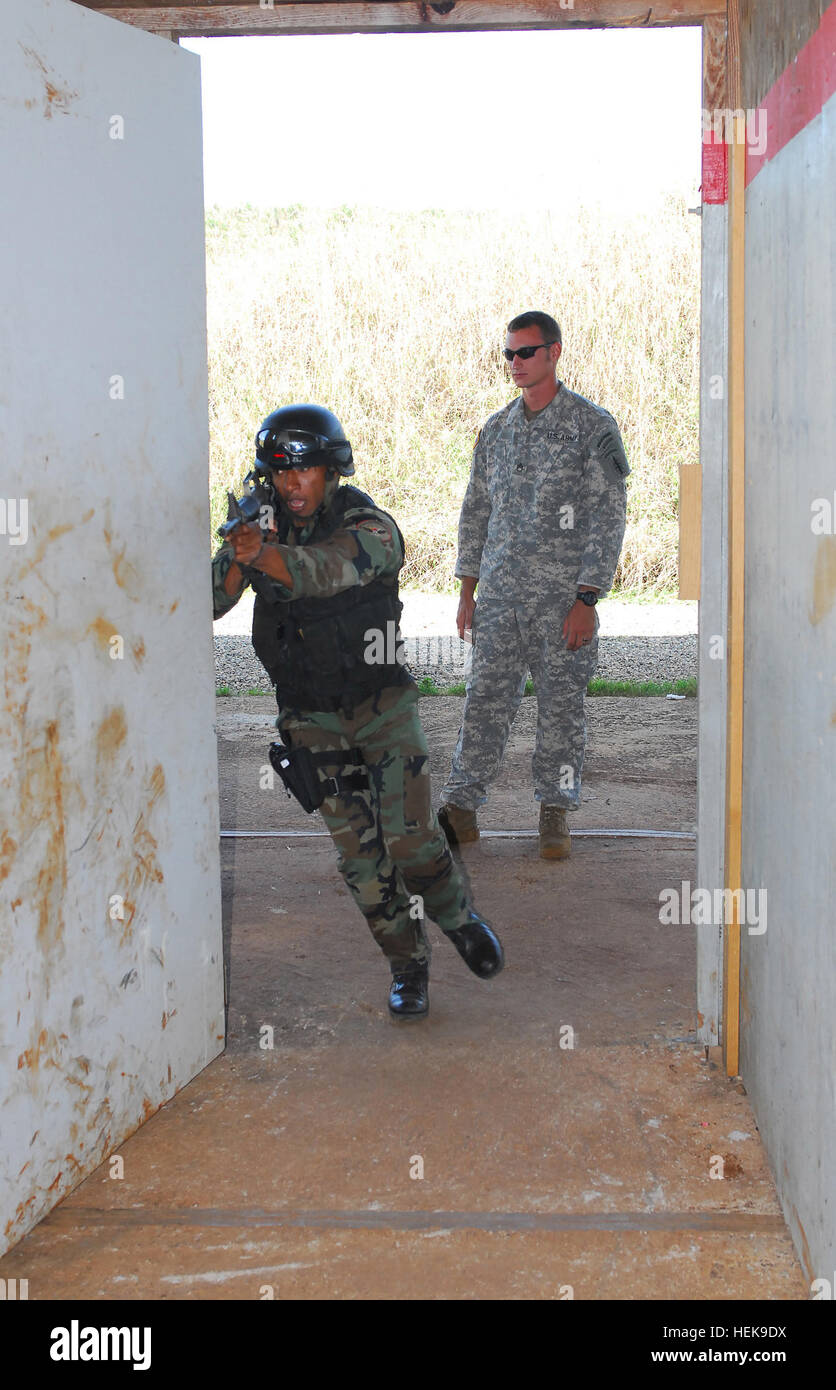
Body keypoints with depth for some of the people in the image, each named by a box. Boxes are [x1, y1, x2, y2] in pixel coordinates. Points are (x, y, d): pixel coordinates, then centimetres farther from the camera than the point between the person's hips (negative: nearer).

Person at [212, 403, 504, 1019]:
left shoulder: (369, 527, -16)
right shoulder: (262, 522, -2)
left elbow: (325, 569, -37)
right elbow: (211, 603, -8)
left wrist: (264, 553, -56)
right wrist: (238, 556, -28)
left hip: (382, 703, -3)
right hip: (313, 718, 3)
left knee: (410, 836, -10)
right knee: (359, 852, 2)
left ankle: (458, 917, 20)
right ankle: (408, 963, 18)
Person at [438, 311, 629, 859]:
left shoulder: (593, 425, -5)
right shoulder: (497, 429, 11)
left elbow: (608, 516, -8)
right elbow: (476, 510, 17)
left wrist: (586, 599, -13)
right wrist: (468, 590, 12)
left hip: (563, 595, -4)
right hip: (500, 593, 4)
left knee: (561, 704, 4)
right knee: (487, 698, 3)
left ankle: (556, 813, 16)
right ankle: (462, 808, 11)